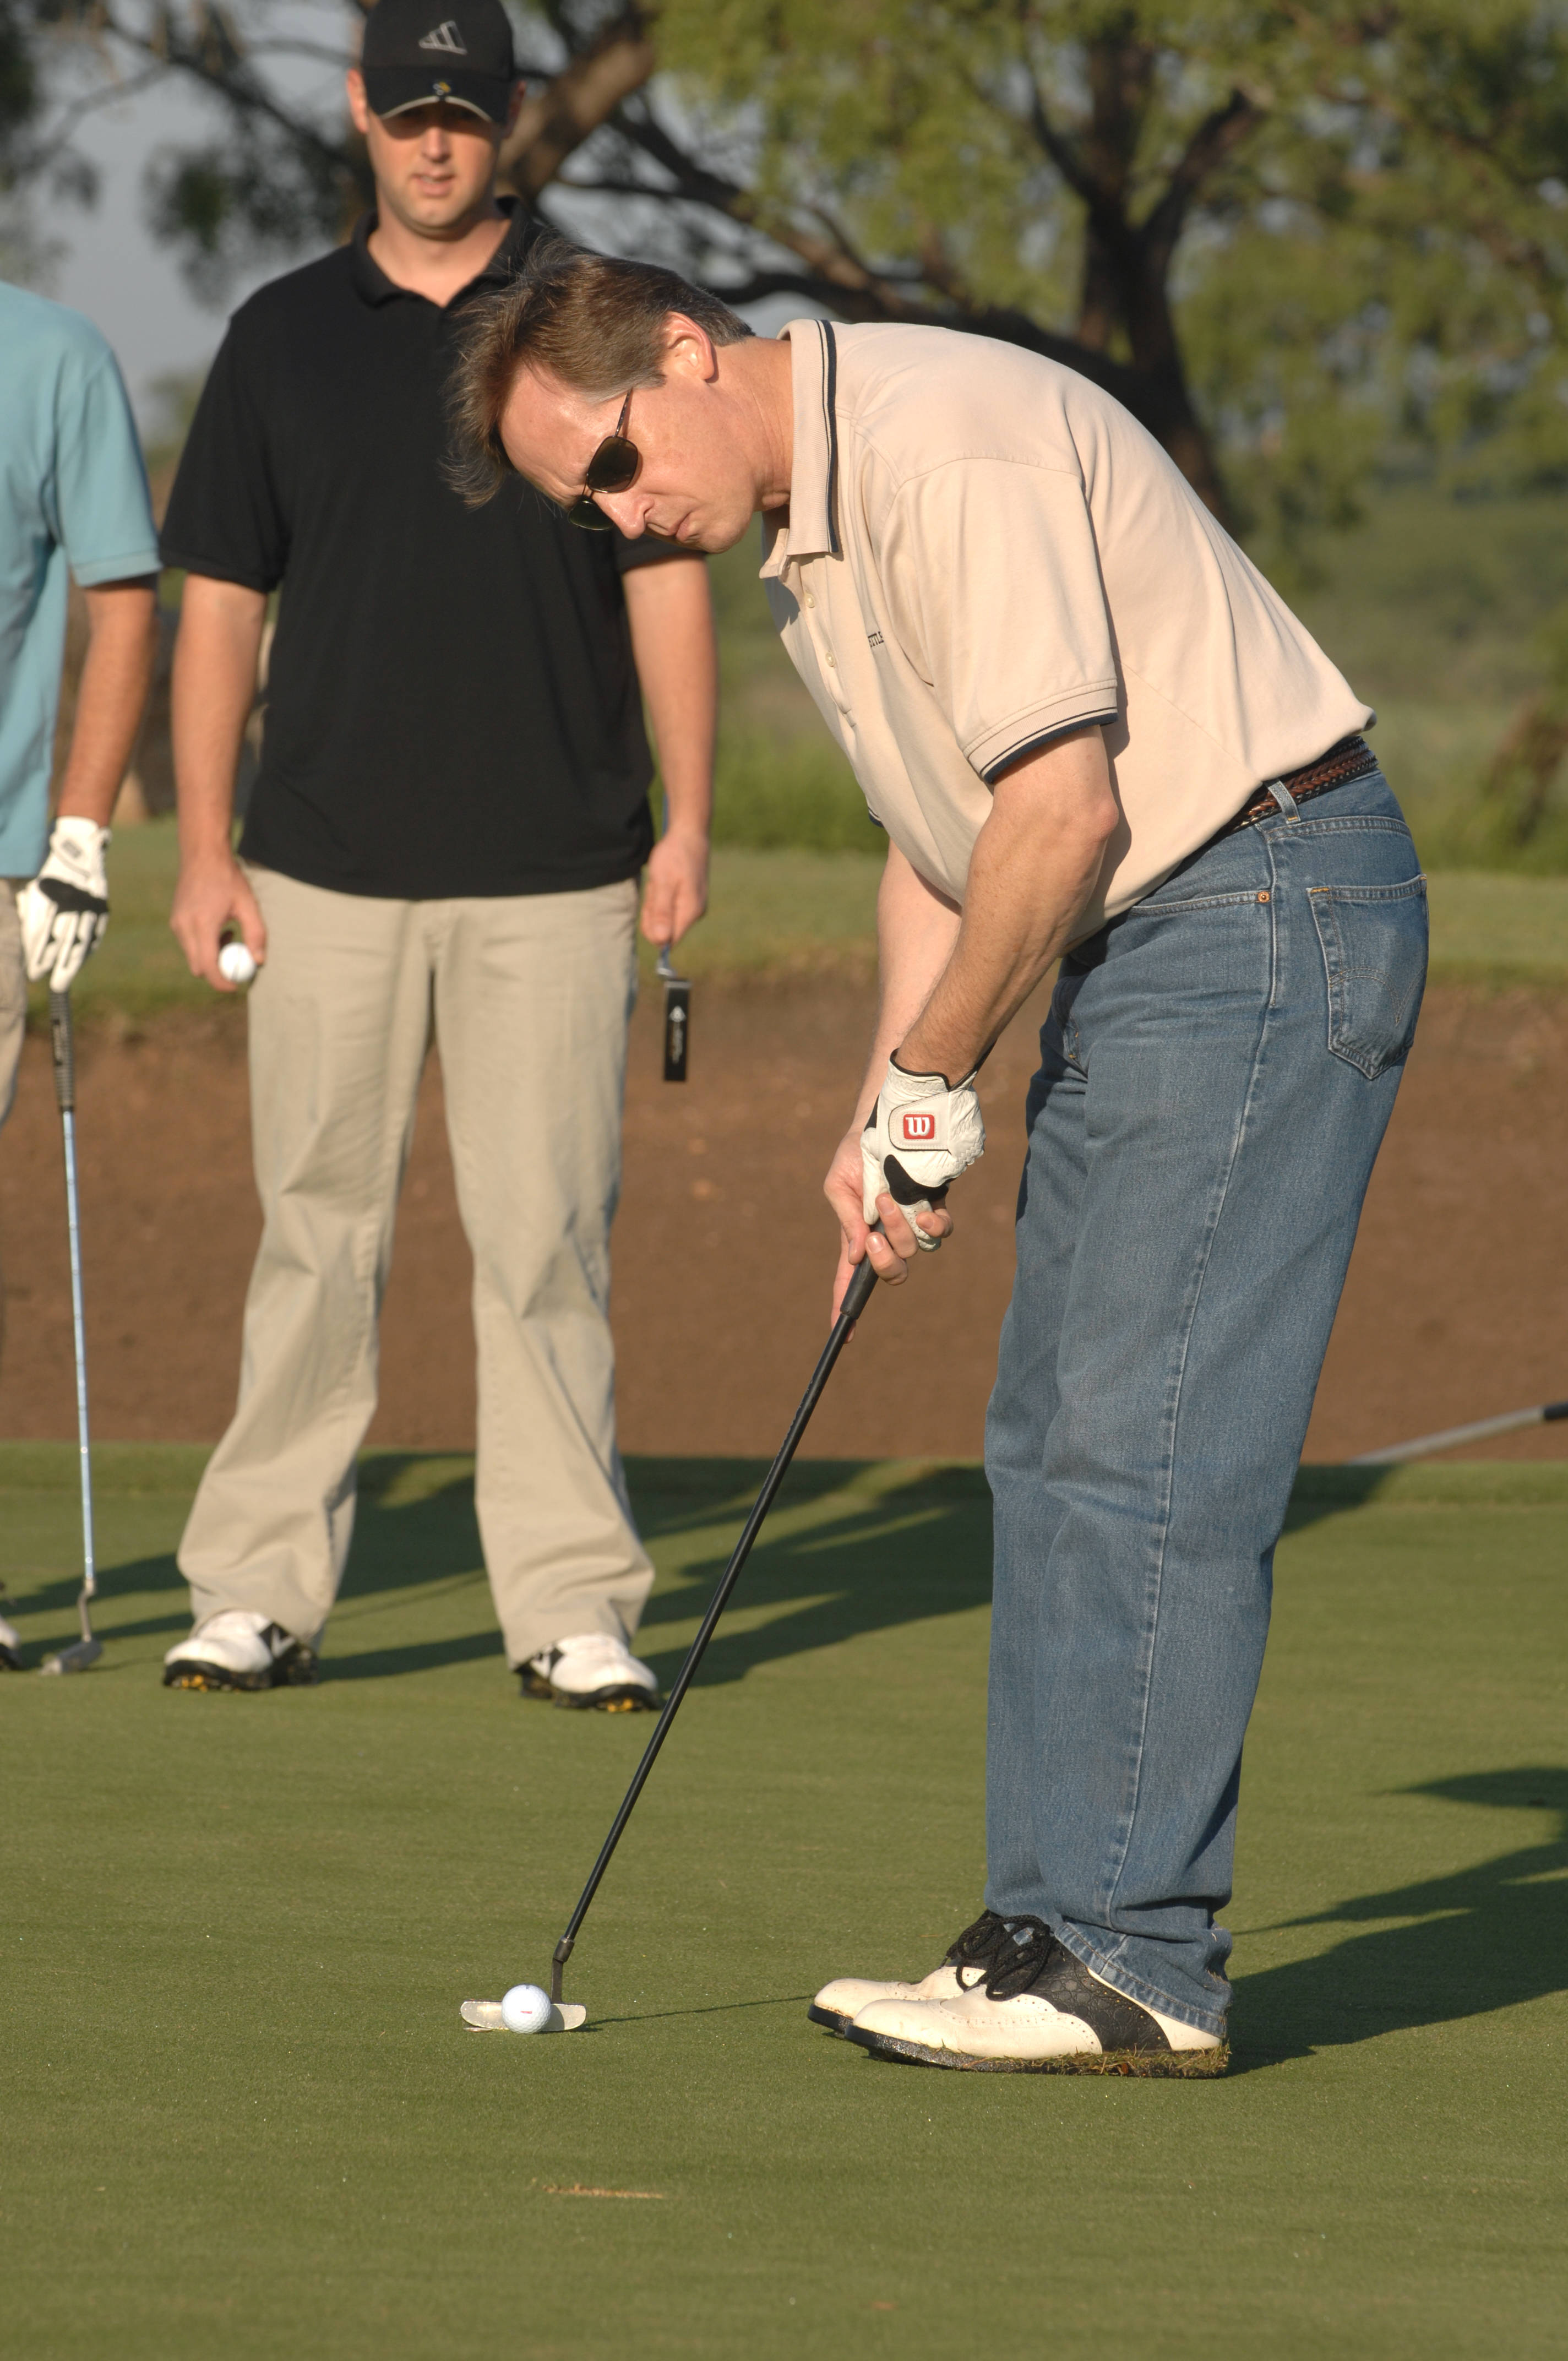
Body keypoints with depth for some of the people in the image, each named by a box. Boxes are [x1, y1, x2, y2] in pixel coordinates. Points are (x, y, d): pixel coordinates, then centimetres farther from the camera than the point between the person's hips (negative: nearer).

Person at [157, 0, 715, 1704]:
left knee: (544, 1240, -2)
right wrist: (203, 848, 1)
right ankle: (259, 1592, 7)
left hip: (553, 874, -1)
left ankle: (570, 1605, 2)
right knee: (315, 1233, 3)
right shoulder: (284, 335, 8)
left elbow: (667, 577, 5)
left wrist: (686, 822, -4)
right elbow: (220, 600, 9)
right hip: (327, 867, 1)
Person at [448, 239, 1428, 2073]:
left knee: (1149, 1448, -12)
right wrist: (886, 1121, 10)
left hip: (1268, 906, -11)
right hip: (1141, 952, 11)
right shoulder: (802, 534, 13)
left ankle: (1138, 1966, -10)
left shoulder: (947, 449, -20)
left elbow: (1061, 809, -23)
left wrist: (934, 1076, -11)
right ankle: (1059, 1923, 12)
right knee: (1053, 1445, 9)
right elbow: (942, 832, 21)